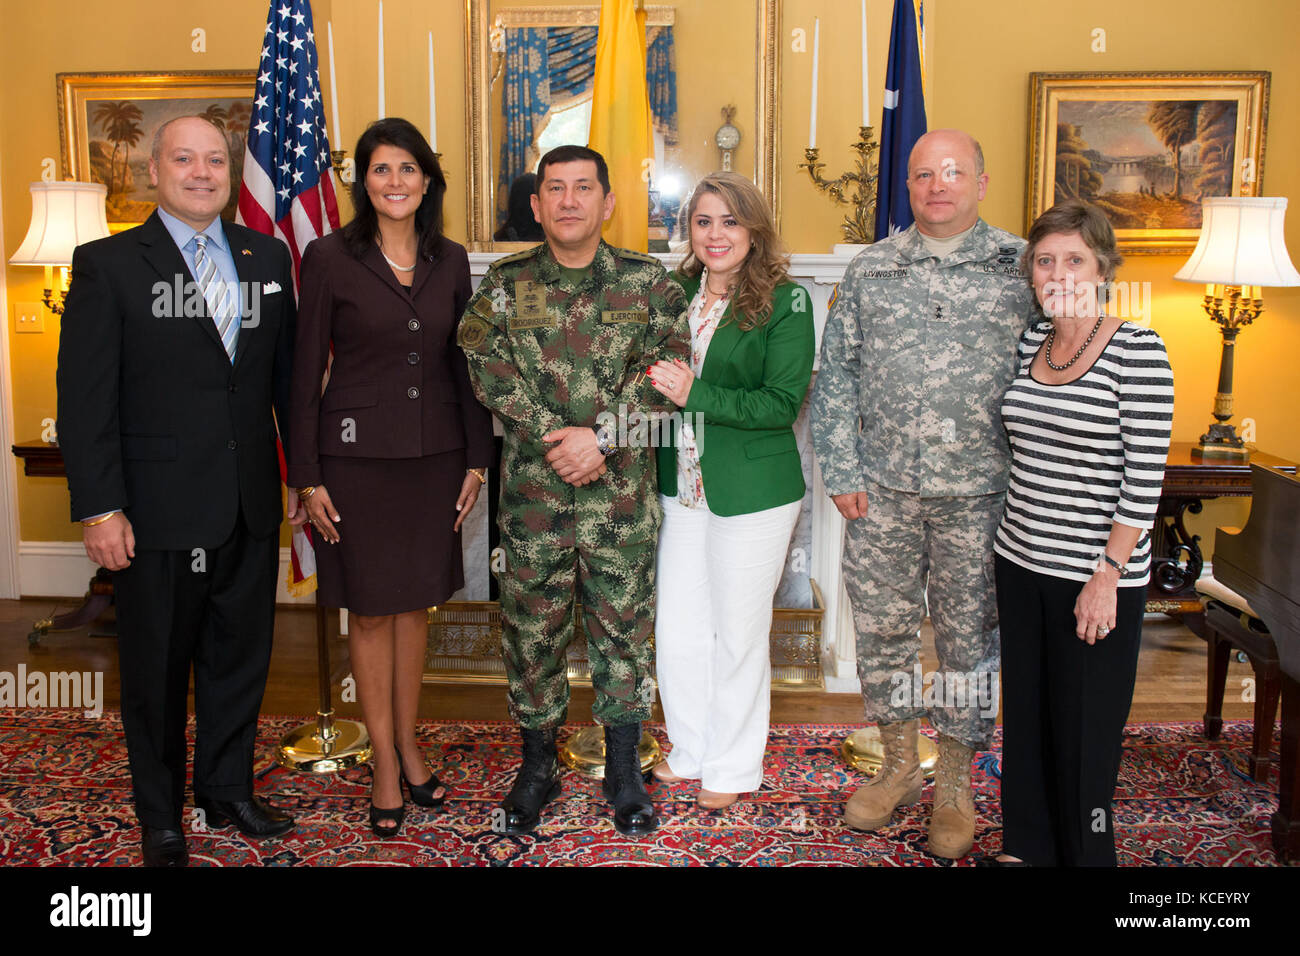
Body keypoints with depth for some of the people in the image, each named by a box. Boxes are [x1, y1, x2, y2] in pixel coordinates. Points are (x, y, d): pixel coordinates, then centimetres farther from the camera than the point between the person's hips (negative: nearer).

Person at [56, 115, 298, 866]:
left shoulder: (267, 257, 7)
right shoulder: (109, 264, -4)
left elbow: (288, 373, 10)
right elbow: (85, 398, -8)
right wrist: (99, 508, -12)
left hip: (251, 505, 4)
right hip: (159, 509, -3)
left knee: (242, 657, 16)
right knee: (157, 671, 11)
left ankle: (228, 791, 35)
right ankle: (161, 818, 30)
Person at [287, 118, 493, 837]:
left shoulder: (451, 262, 5)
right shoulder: (331, 258, -5)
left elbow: (464, 365, 9)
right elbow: (306, 372, -5)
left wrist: (476, 457, 6)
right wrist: (308, 476, -7)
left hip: (434, 454, 3)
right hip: (357, 455, -3)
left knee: (416, 602, 13)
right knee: (370, 608, 6)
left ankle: (409, 745, 29)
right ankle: (385, 763, 20)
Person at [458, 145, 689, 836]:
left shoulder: (647, 282, 3)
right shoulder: (504, 283, 4)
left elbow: (665, 368, -6)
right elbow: (485, 366, -7)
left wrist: (602, 435, -17)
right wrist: (553, 437, -17)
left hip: (622, 489, 0)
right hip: (532, 489, 1)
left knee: (623, 624, 8)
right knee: (531, 625, 9)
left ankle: (624, 770, 25)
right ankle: (537, 765, 27)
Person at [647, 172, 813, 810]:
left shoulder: (785, 302, -9)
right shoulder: (677, 294, 7)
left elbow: (783, 403, -16)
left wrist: (695, 394, -21)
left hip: (752, 493, -5)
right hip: (682, 488, 5)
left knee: (738, 634, 7)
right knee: (676, 630, 12)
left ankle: (733, 768, 27)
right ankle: (691, 750, 33)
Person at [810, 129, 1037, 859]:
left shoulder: (1022, 266, 1)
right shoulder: (872, 269, 6)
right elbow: (837, 375, 6)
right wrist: (842, 472, 0)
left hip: (981, 493, -2)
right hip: (883, 491, 2)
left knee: (970, 639, 8)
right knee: (882, 630, 10)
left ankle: (955, 787, 27)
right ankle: (899, 766, 31)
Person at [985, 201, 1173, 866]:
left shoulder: (1138, 352, -13)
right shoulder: (1030, 341, 6)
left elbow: (1145, 478, -15)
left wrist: (1108, 576, -17)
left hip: (1095, 575, -6)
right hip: (1021, 562, 6)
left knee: (1084, 725, 6)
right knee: (1025, 712, 16)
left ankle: (1085, 851, 25)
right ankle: (1027, 845, 33)